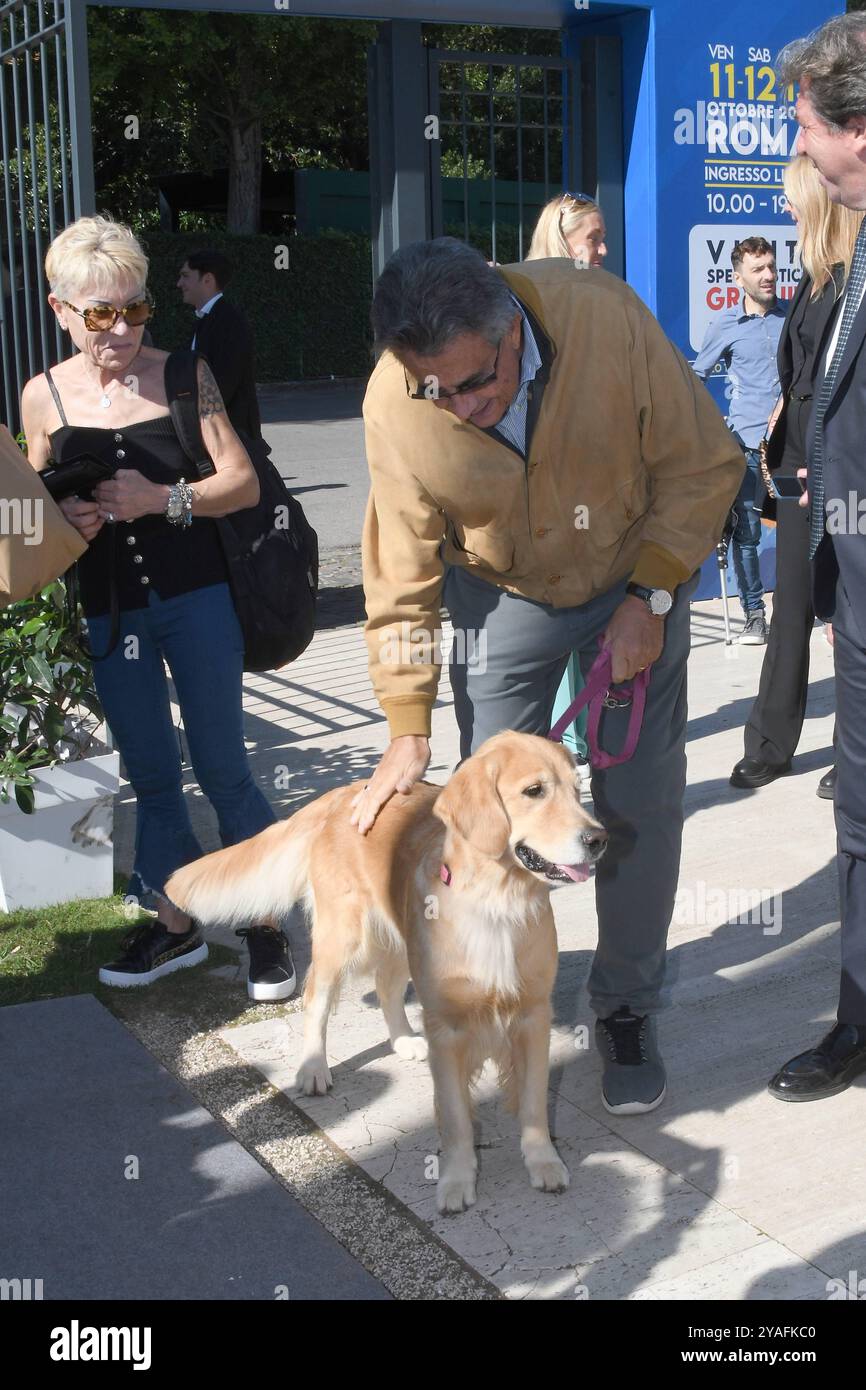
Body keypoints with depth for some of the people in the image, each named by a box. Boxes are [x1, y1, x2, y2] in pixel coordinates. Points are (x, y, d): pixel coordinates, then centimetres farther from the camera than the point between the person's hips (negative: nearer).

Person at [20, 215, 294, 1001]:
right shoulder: (45, 396, -1)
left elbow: (244, 482, -6)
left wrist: (162, 500, -22)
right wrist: (67, 522, -14)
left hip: (196, 601, -2)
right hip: (109, 612, 3)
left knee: (222, 768, 2)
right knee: (150, 775, 13)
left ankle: (265, 926, 16)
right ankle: (175, 923, 28)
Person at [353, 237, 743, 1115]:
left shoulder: (607, 319, -29)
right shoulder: (394, 405, -25)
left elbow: (704, 465, -15)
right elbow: (402, 573, -13)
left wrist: (650, 598, -19)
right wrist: (408, 726, -12)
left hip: (637, 580, 0)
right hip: (501, 597, 1)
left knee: (638, 803, -1)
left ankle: (626, 1008, 17)